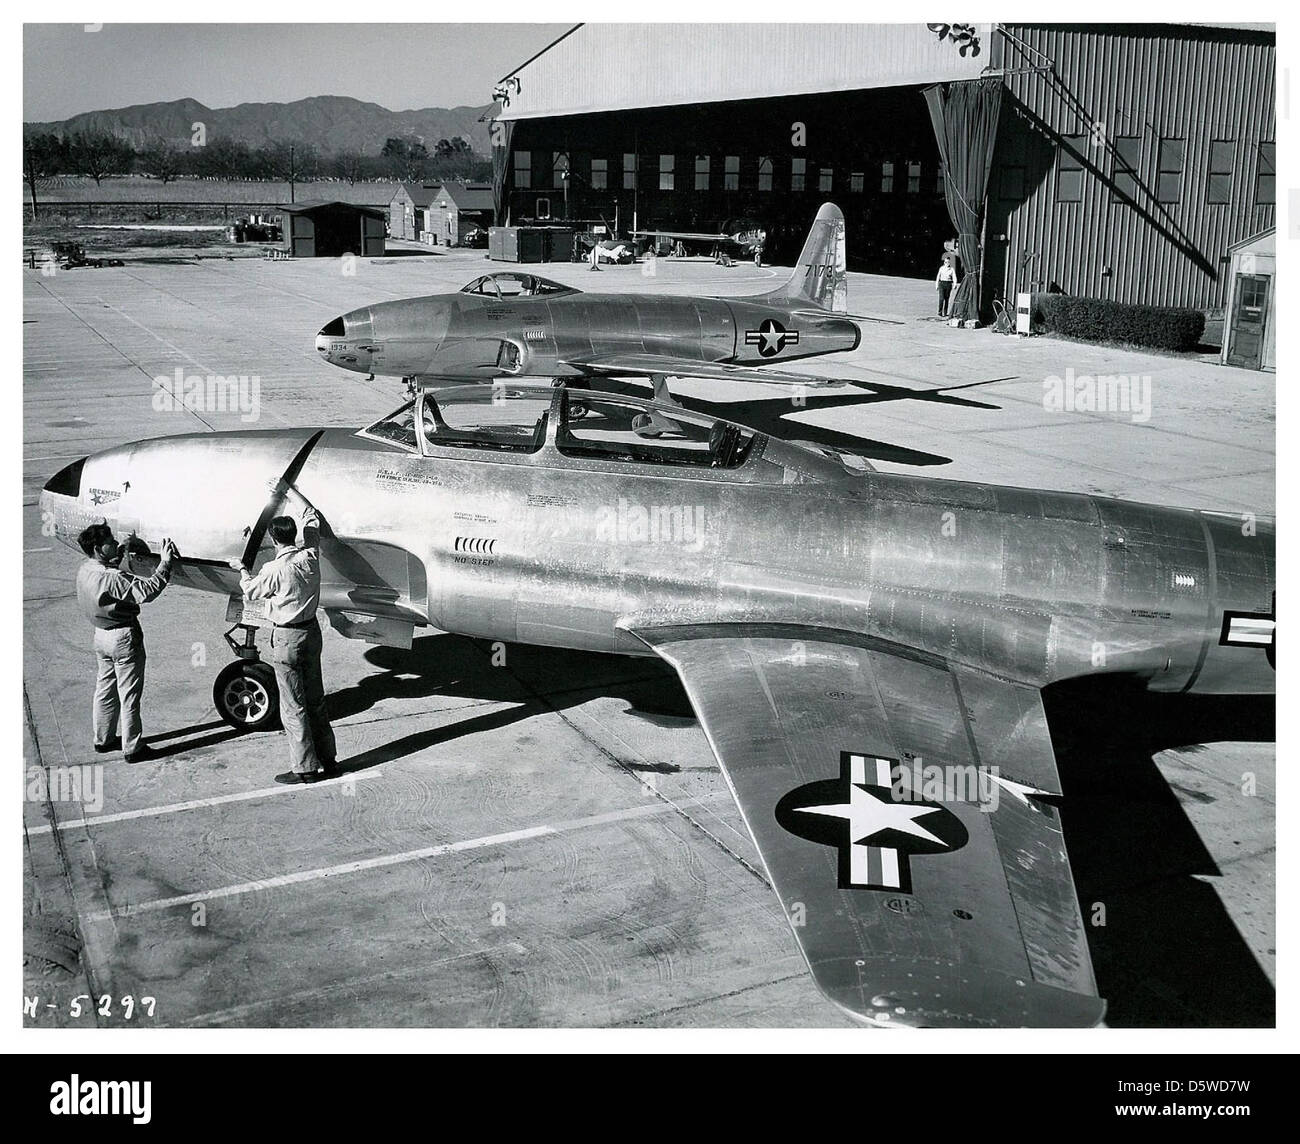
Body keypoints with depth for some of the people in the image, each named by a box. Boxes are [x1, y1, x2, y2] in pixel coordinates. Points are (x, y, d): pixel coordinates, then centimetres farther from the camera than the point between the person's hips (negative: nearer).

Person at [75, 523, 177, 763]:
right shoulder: (111, 579, -29)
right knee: (129, 695, 3)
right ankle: (132, 749, 12)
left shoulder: (85, 570, -1)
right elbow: (147, 590, -34)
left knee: (105, 689, 22)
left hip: (101, 634, 9)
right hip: (124, 638, -9)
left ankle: (103, 740, 35)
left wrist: (126, 547, 11)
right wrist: (165, 562, -29)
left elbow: (111, 563, 21)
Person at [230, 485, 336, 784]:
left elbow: (252, 591, 0)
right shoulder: (310, 555, -6)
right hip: (312, 631, 6)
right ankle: (326, 759, 24)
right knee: (315, 699, 16)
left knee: (293, 707, 3)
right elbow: (311, 517, 12)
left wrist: (242, 570, 20)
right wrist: (288, 491, 22)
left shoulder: (275, 570, -21)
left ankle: (305, 768, 8)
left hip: (286, 638, -6)